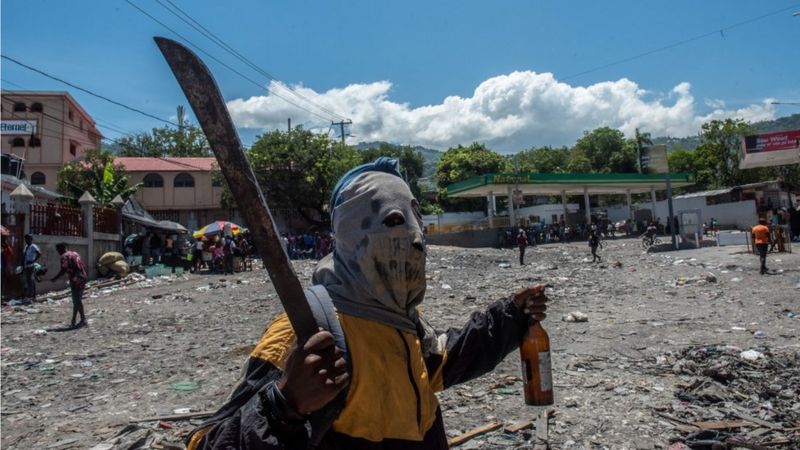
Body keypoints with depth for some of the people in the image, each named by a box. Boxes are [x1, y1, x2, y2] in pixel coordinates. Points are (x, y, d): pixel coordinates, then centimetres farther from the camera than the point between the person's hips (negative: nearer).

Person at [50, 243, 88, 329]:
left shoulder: (65, 256, -6)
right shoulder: (75, 254, 18)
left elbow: (63, 270, -14)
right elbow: (83, 266, 20)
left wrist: (55, 278, -6)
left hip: (75, 280, -8)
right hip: (83, 278, 8)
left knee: (77, 301, -4)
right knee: (77, 301, 12)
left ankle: (83, 320, -5)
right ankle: (73, 321, 15)